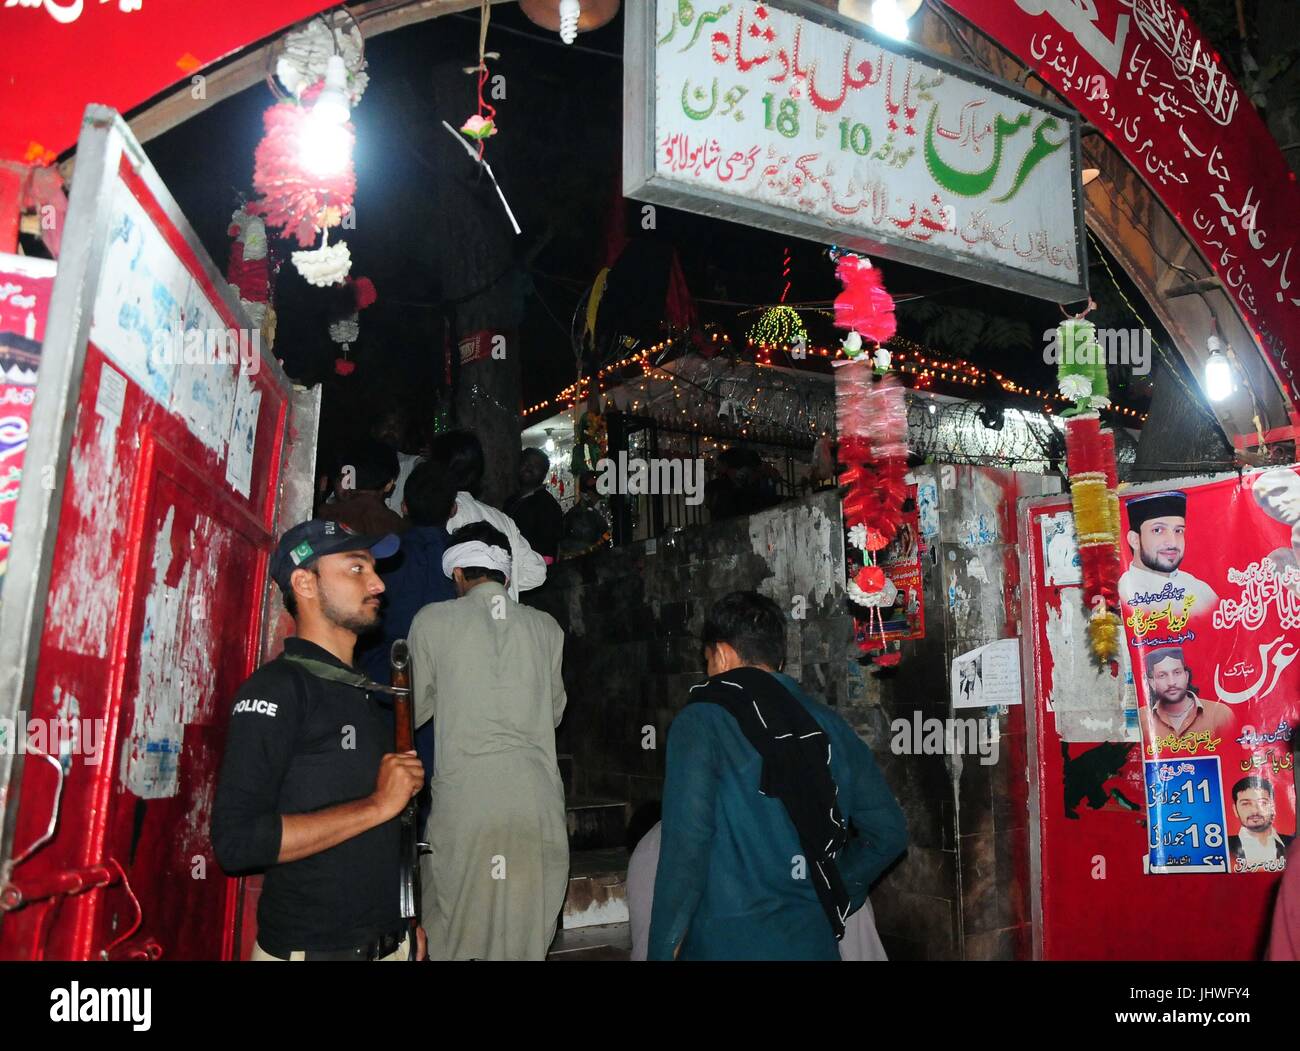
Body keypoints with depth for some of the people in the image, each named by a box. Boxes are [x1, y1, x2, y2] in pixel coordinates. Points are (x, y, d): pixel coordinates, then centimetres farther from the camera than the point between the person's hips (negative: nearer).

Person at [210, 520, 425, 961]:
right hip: (310, 947, -7)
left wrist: (409, 923, 11)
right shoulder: (276, 689, -14)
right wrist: (378, 805, -20)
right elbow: (237, 842, -24)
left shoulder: (368, 695, 11)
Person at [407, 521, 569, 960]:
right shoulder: (545, 627, 8)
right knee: (528, 931, 11)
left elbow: (416, 710, 11)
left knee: (452, 936, 11)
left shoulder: (433, 621, 1)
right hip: (537, 801, 2)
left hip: (464, 800, -2)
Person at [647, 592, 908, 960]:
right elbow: (888, 833, 9)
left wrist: (663, 949, -11)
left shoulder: (701, 723, -9)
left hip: (727, 944, -5)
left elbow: (685, 847, -17)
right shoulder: (829, 726, 7)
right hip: (813, 942, 5)